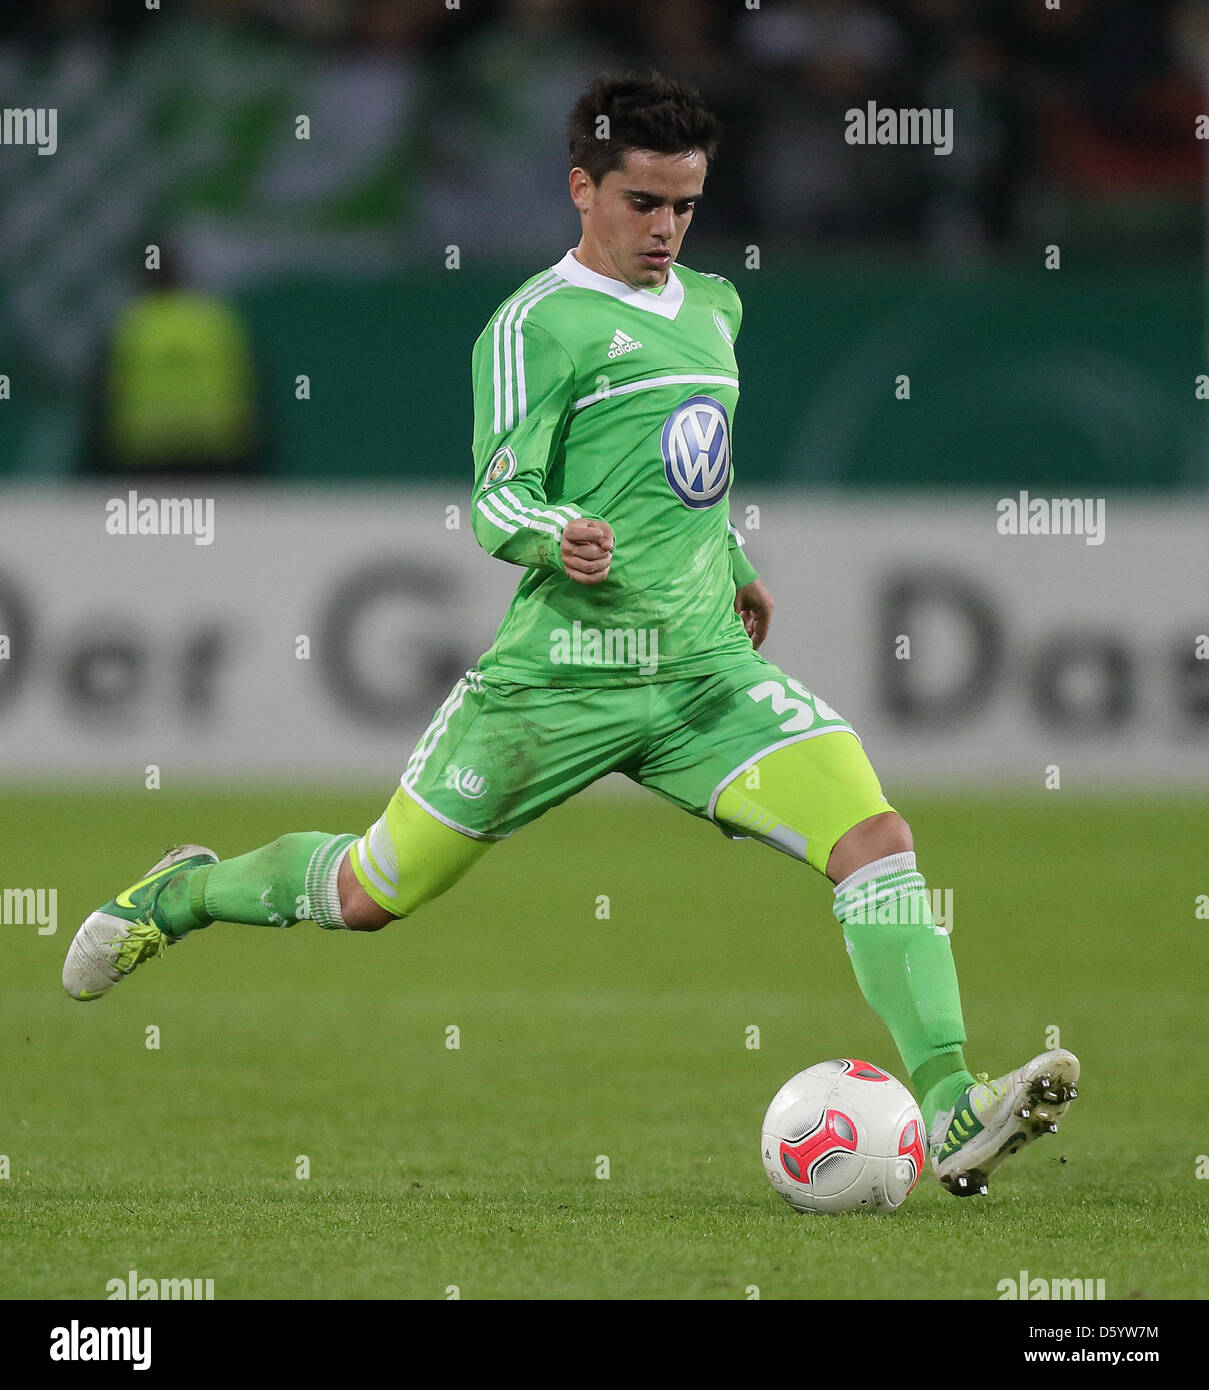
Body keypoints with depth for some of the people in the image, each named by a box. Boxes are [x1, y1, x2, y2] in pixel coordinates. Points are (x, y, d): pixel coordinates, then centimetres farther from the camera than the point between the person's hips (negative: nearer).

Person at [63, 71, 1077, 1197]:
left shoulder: (714, 308, 15)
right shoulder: (539, 323, -8)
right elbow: (497, 501, -13)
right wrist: (558, 537, -33)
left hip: (705, 670, 5)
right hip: (562, 672, -5)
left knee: (874, 836, -17)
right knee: (370, 895, 6)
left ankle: (949, 1111, -21)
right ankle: (186, 892, 37)